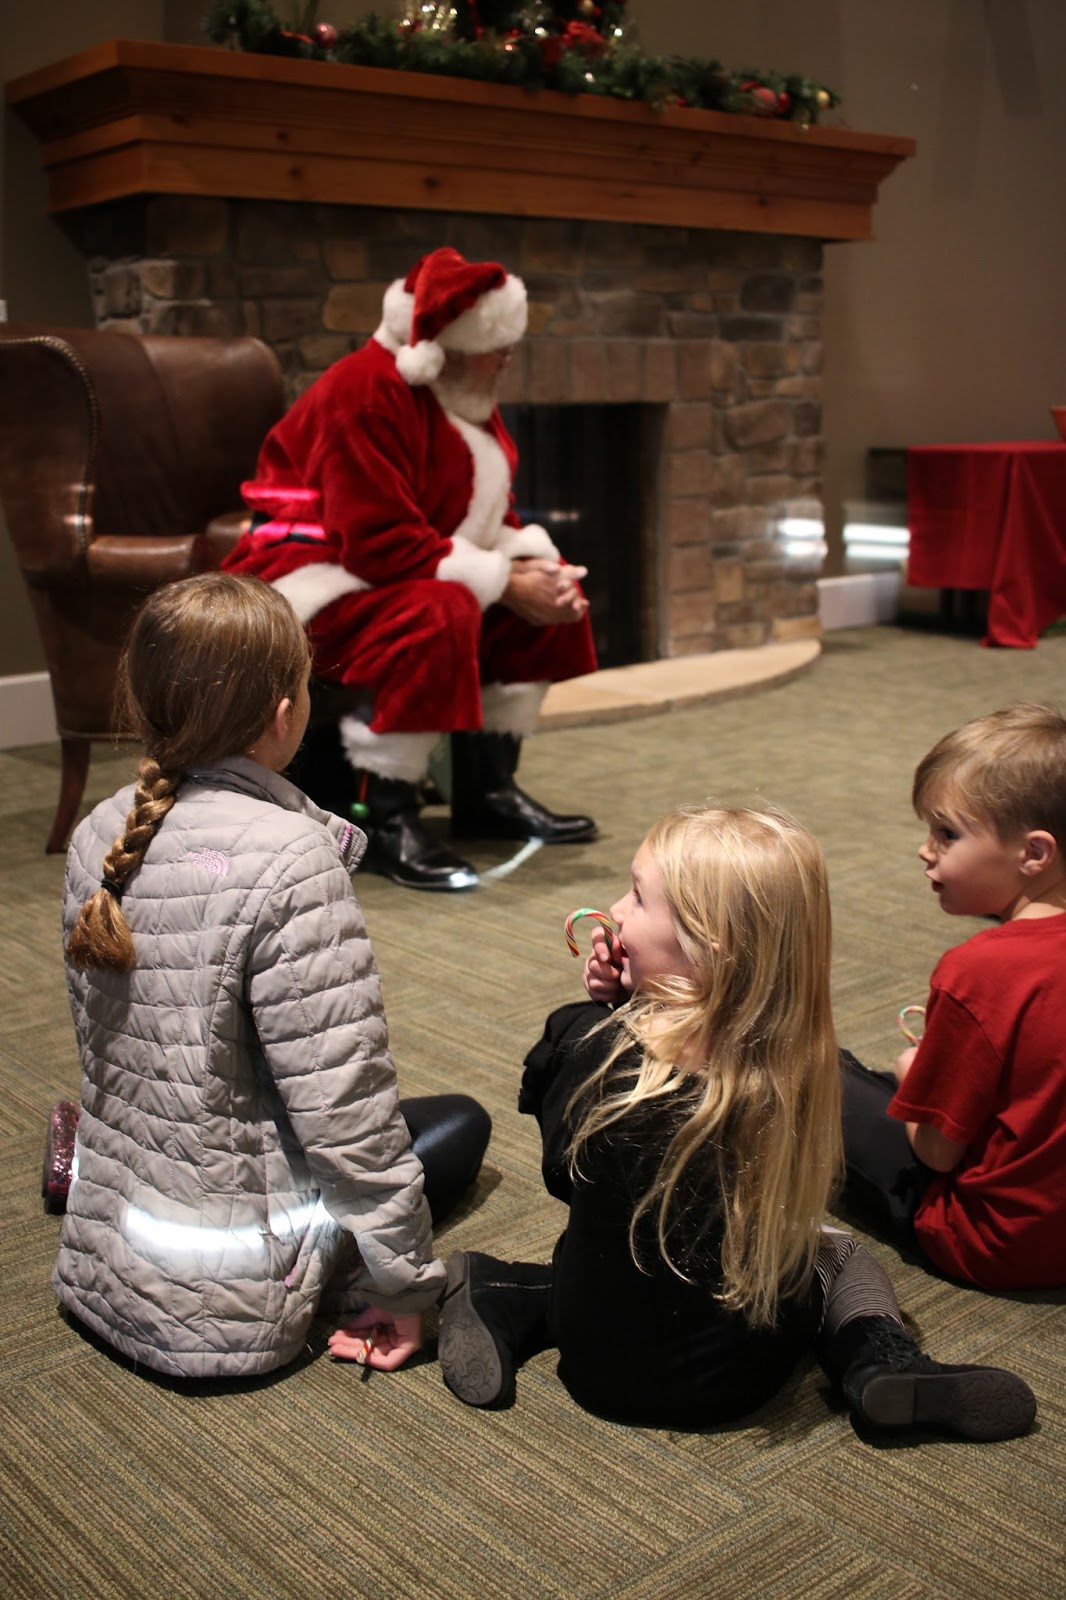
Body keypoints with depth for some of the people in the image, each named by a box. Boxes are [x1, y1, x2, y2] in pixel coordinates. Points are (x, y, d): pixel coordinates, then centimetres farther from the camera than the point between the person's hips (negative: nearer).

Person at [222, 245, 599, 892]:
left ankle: (489, 791, 7)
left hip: (407, 567, 10)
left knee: (551, 593, 3)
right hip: (316, 574, -10)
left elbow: (492, 513, 13)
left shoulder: (464, 396, 9)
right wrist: (504, 582, -25)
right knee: (436, 616, -37)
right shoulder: (366, 395, -22)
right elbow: (383, 546, -30)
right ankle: (387, 822, -26)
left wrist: (534, 564, -9)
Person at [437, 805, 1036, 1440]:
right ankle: (882, 1359, 2)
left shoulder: (590, 1044, -26)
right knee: (837, 1250, 27)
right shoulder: (793, 1071, -20)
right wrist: (626, 1004, -11)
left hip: (599, 1366, 0)